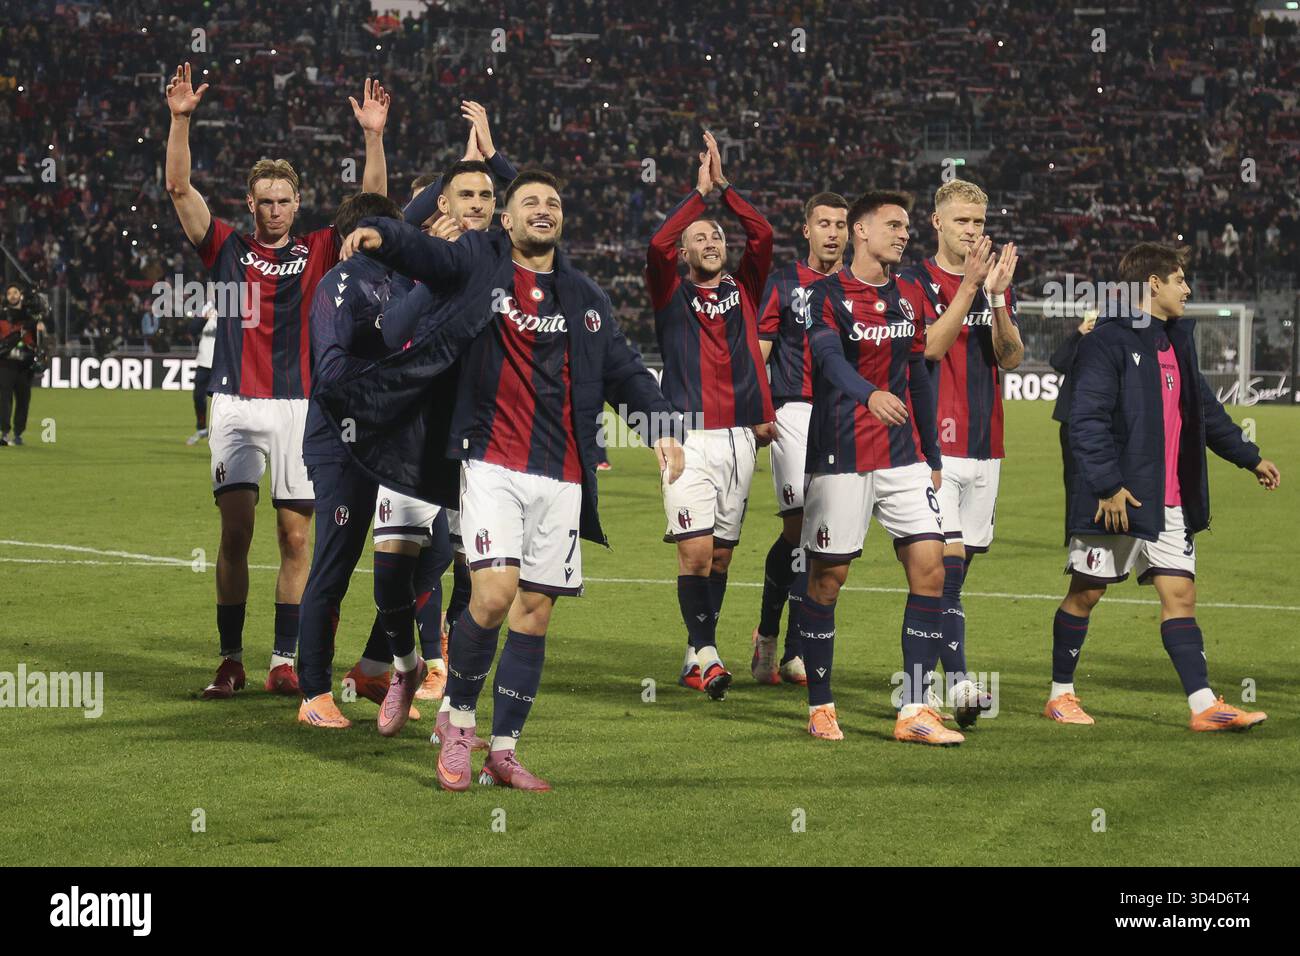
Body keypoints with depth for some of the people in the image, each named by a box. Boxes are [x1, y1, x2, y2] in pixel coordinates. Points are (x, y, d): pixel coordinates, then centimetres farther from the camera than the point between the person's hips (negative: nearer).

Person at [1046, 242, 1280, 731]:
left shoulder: (1177, 341, 15)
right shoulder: (1107, 341, -12)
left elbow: (1205, 411, 28)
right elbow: (1086, 419, -18)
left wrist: (1249, 457, 30)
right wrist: (1108, 484, -23)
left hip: (1170, 503, 7)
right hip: (1115, 501, -7)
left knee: (1179, 594, 1)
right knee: (1086, 594, 5)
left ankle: (1204, 705, -4)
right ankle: (1061, 694, 18)